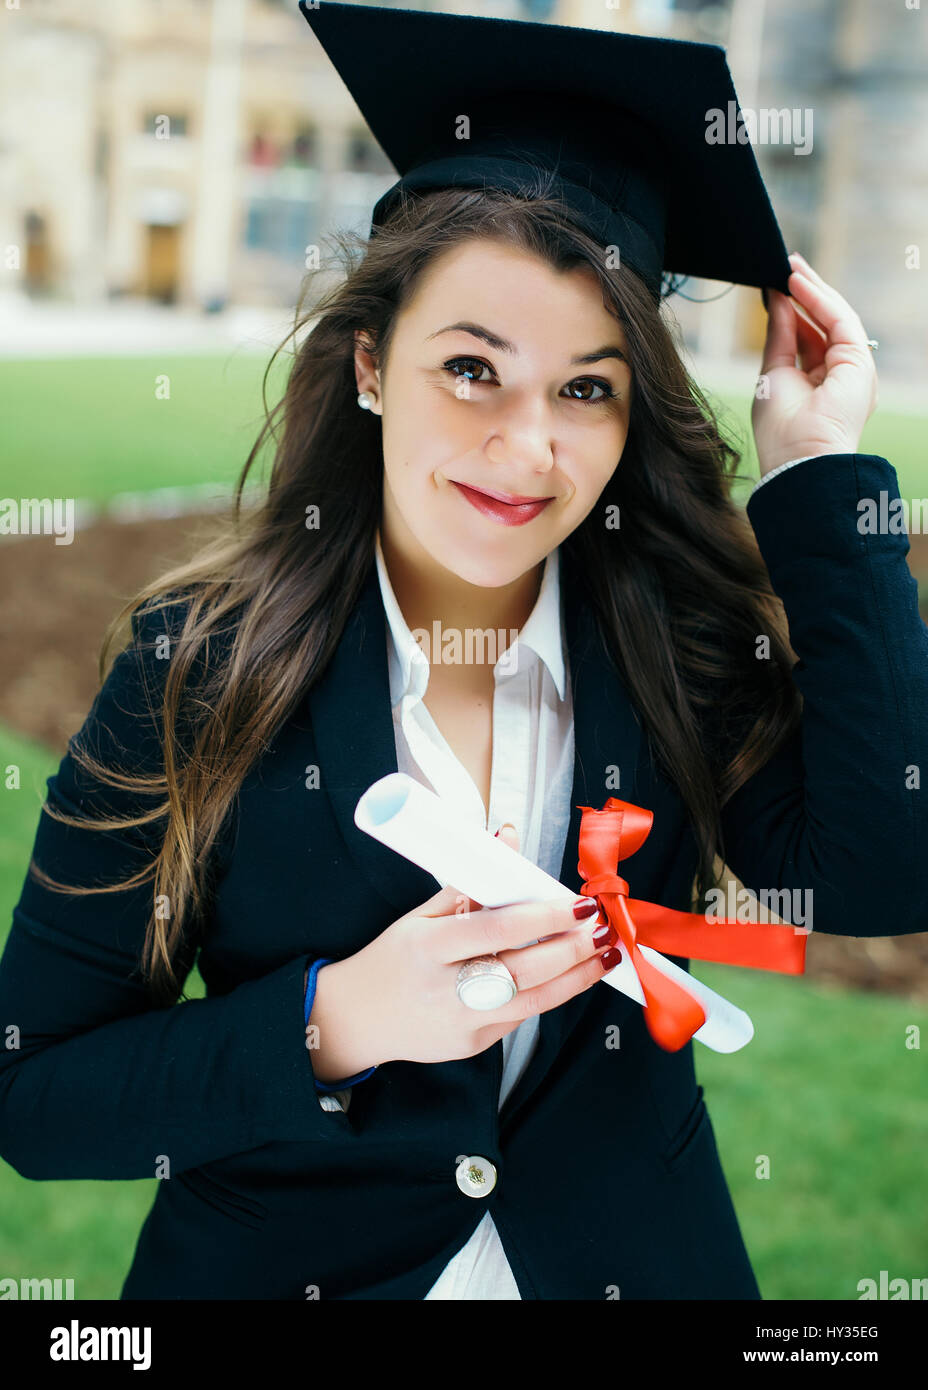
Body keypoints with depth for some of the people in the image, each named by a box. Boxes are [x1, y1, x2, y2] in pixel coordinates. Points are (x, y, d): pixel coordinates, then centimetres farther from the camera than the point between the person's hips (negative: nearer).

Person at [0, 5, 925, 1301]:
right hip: (277, 1262, -2)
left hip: (637, 1257, 2)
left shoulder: (680, 647, -10)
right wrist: (334, 1022, -29)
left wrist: (818, 468, -22)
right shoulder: (202, 662, -16)